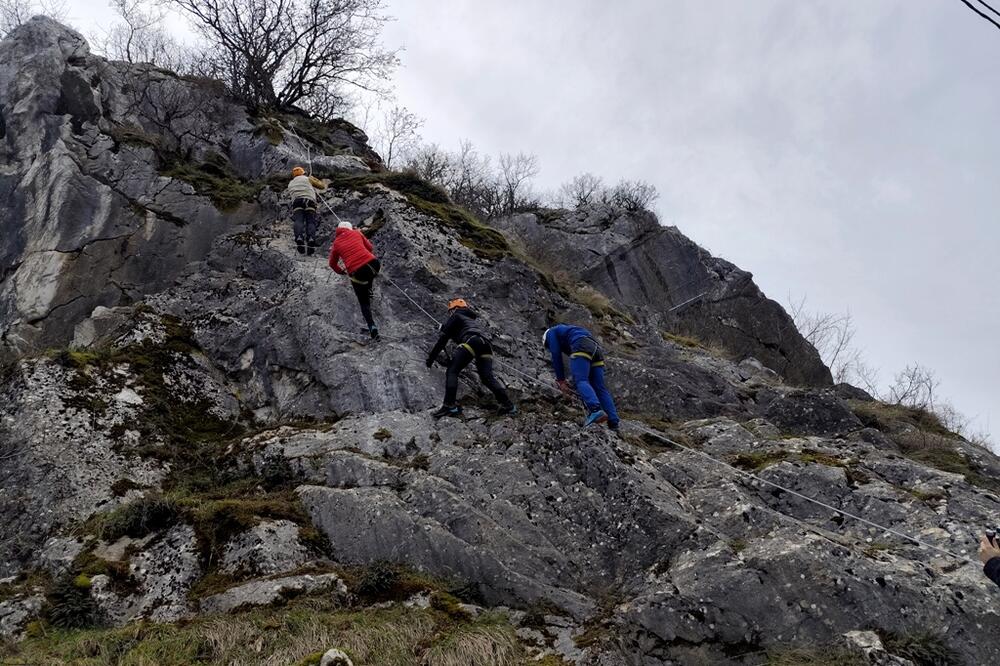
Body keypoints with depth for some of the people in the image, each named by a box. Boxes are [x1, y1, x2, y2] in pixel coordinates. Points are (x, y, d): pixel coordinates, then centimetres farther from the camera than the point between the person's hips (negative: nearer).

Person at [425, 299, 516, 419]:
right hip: (486, 344, 7)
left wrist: (431, 357, 19)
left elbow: (443, 338, 16)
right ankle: (508, 405, -11)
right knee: (487, 377, 2)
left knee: (452, 371, -8)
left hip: (471, 341, -7)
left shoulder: (456, 316, 21)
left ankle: (450, 406, -23)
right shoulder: (473, 318, 41)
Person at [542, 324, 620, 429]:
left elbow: (556, 356, 10)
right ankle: (613, 424, -12)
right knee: (600, 388, 0)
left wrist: (561, 380, 11)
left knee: (580, 380, -20)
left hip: (581, 346, -7)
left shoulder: (551, 332, 21)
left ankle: (595, 410, -45)